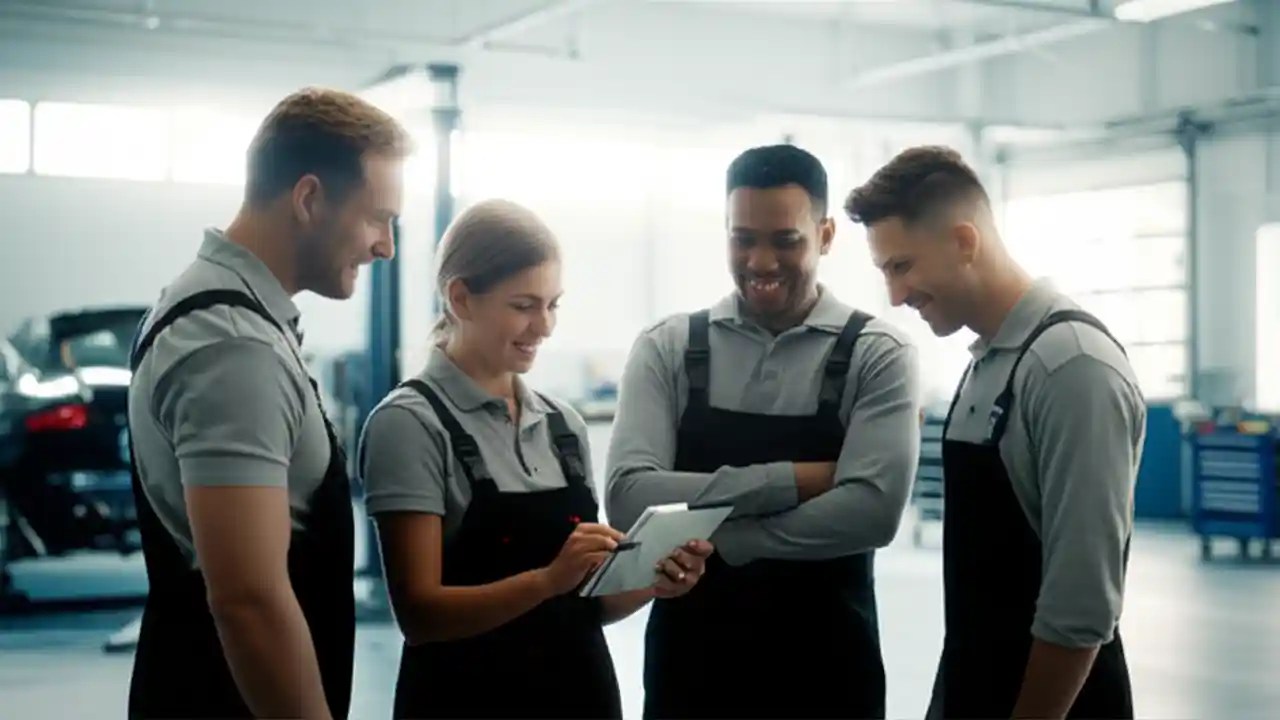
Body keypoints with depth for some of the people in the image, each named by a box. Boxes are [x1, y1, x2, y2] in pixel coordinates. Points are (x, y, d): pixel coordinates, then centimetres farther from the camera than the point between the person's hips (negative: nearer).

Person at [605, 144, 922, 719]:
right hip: (689, 670, 1)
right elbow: (629, 497, -13)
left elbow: (872, 510, -18)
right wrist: (789, 479, -19)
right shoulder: (666, 349, -1)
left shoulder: (878, 355, -5)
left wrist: (714, 537, -16)